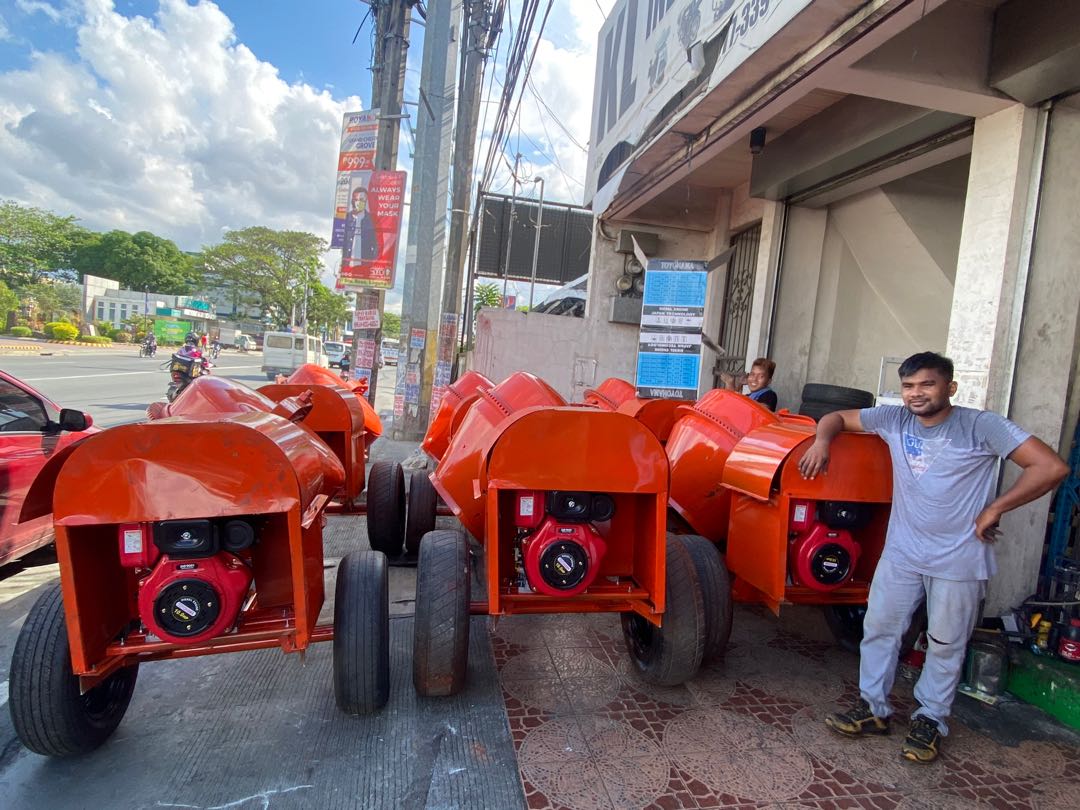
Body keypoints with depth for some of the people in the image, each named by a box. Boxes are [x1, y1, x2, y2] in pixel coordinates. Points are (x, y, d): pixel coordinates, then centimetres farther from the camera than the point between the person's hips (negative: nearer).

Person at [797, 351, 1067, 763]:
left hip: (959, 560, -4)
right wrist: (822, 440, -13)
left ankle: (930, 721, 29)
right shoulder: (894, 419, -1)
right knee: (878, 628, 9)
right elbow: (838, 417, 8)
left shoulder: (981, 426, -13)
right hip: (902, 551, 4)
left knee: (945, 644, 11)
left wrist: (994, 509, -15)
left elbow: (1052, 467, -16)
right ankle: (873, 708, 25)